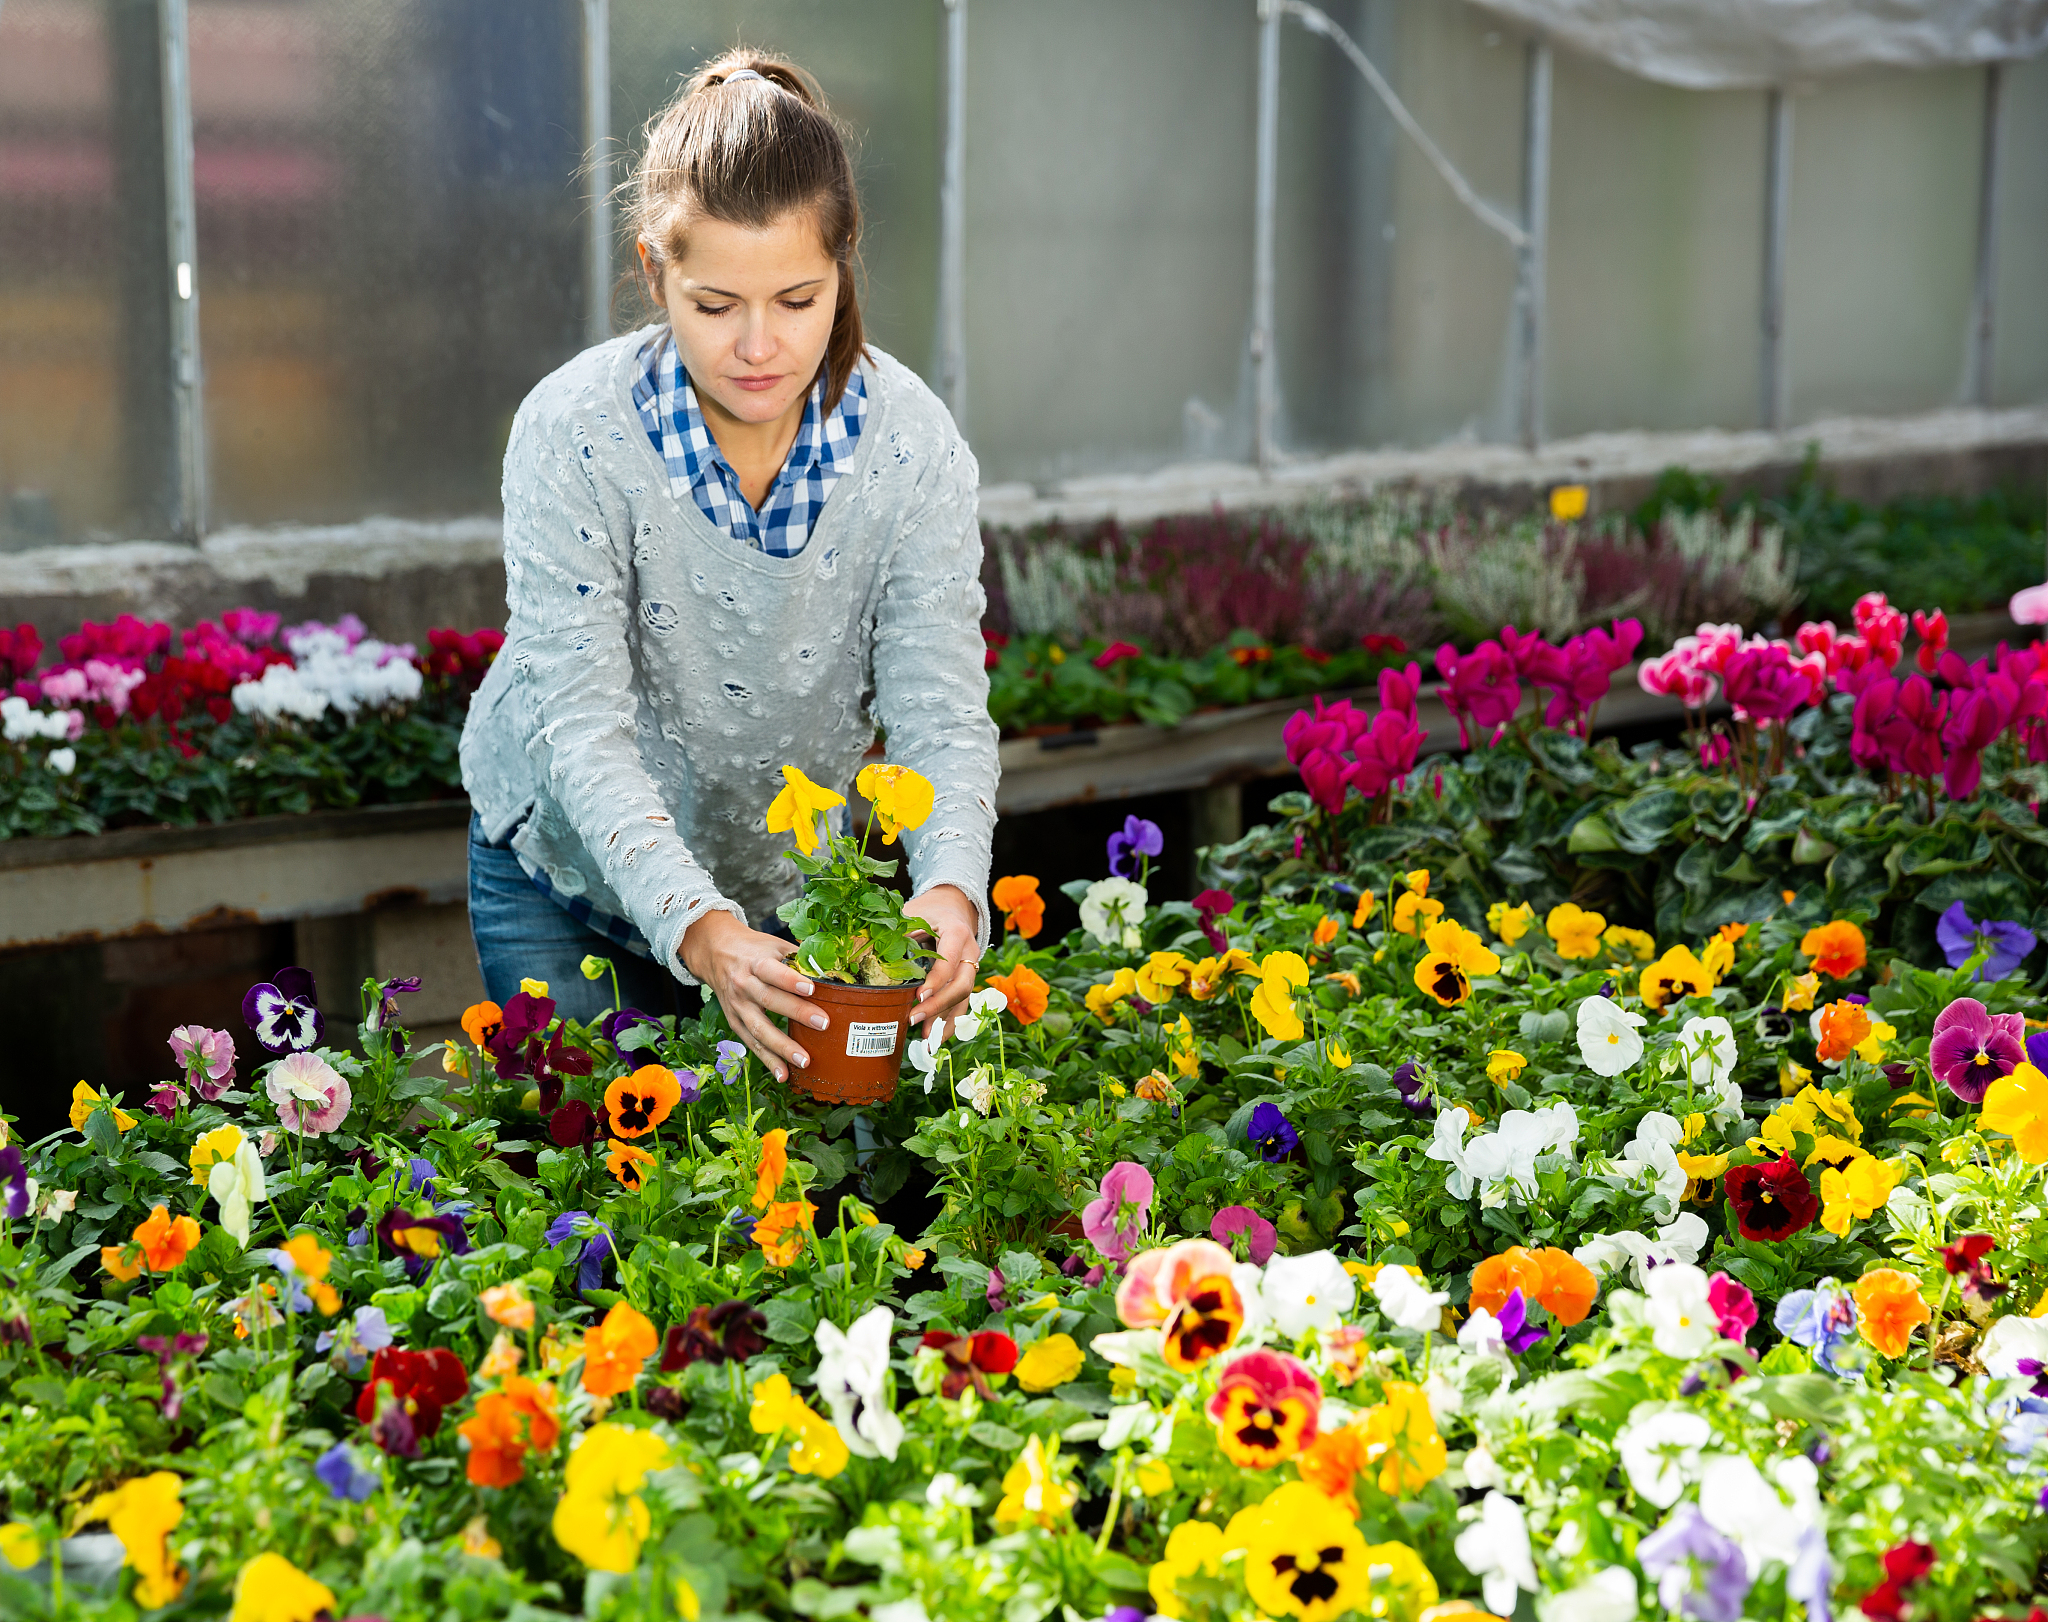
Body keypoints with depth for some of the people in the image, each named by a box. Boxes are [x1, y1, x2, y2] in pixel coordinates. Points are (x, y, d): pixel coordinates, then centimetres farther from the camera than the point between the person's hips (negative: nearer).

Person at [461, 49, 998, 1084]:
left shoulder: (911, 443, -19)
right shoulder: (573, 430, -26)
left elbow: (940, 706, -22)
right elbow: (582, 724, -31)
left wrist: (951, 889, -44)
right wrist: (696, 926, -48)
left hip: (793, 881, 2)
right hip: (570, 874, -2)